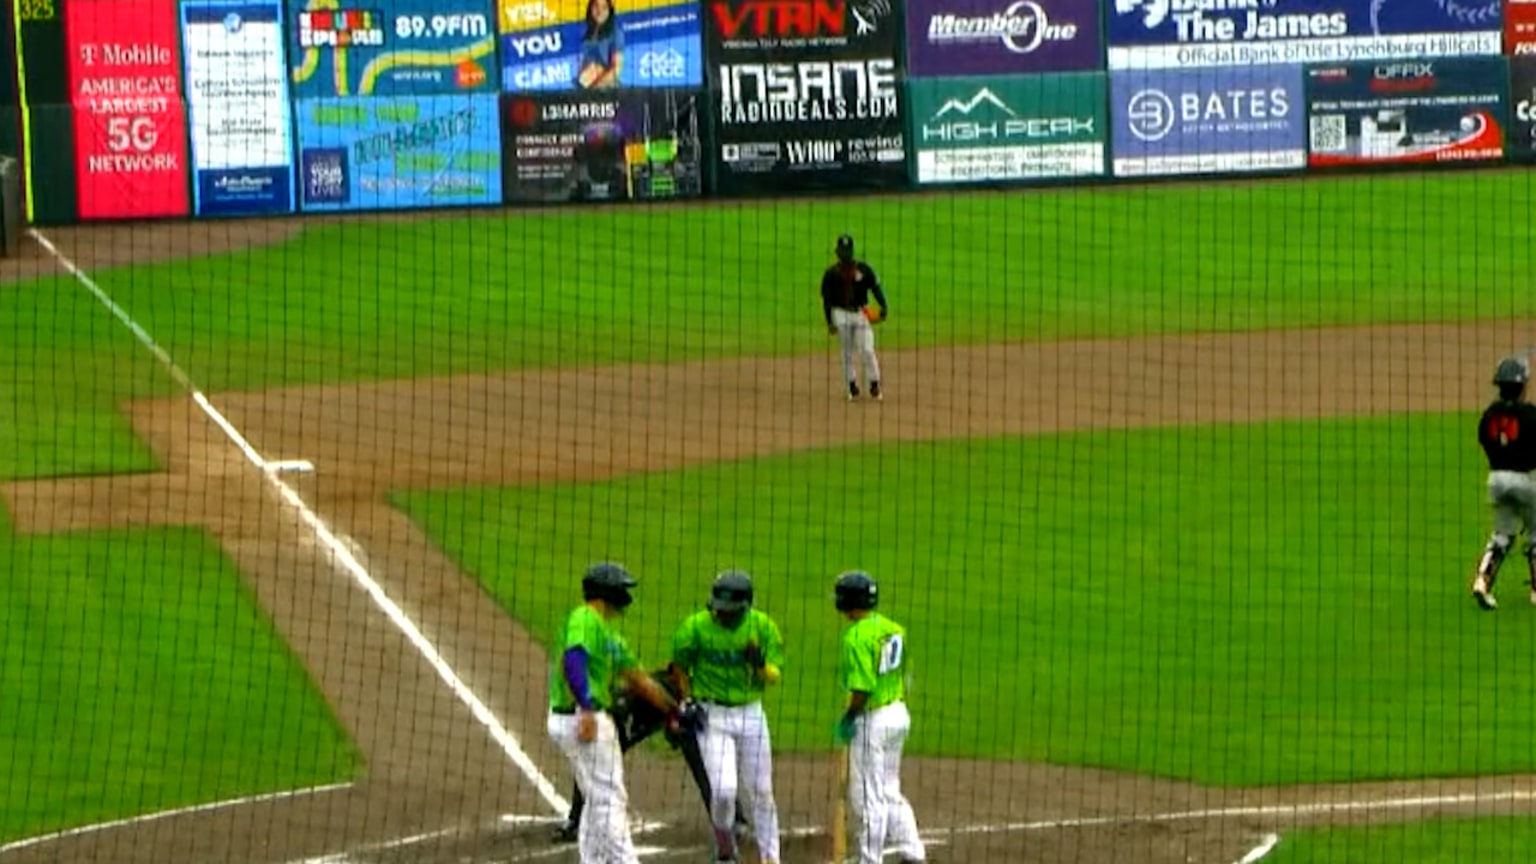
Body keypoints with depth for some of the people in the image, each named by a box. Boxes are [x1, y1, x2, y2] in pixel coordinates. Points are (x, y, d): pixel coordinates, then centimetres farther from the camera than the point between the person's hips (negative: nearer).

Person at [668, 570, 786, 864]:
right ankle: (723, 838, 15)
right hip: (712, 716, -2)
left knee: (759, 792, 6)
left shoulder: (762, 627, -6)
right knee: (723, 789, -13)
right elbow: (679, 669, 4)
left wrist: (760, 665, -26)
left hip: (751, 715, 2)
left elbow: (776, 676, -5)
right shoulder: (695, 627, -10)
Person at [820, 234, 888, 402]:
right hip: (841, 315, 0)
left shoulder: (863, 269, 5)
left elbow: (876, 287, 2)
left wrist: (883, 307, -14)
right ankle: (852, 387, 12)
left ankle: (874, 387, 0)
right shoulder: (831, 273, 3)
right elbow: (826, 299, 3)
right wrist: (829, 322, -4)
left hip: (861, 313, 0)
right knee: (847, 353, 3)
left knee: (867, 350, -8)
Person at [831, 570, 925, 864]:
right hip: (899, 714, 9)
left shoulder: (857, 636, -19)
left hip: (872, 719, -9)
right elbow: (905, 677, 12)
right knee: (890, 793, 19)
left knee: (868, 797, 1)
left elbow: (863, 687, -24)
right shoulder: (895, 630, 7)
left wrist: (849, 718, -13)